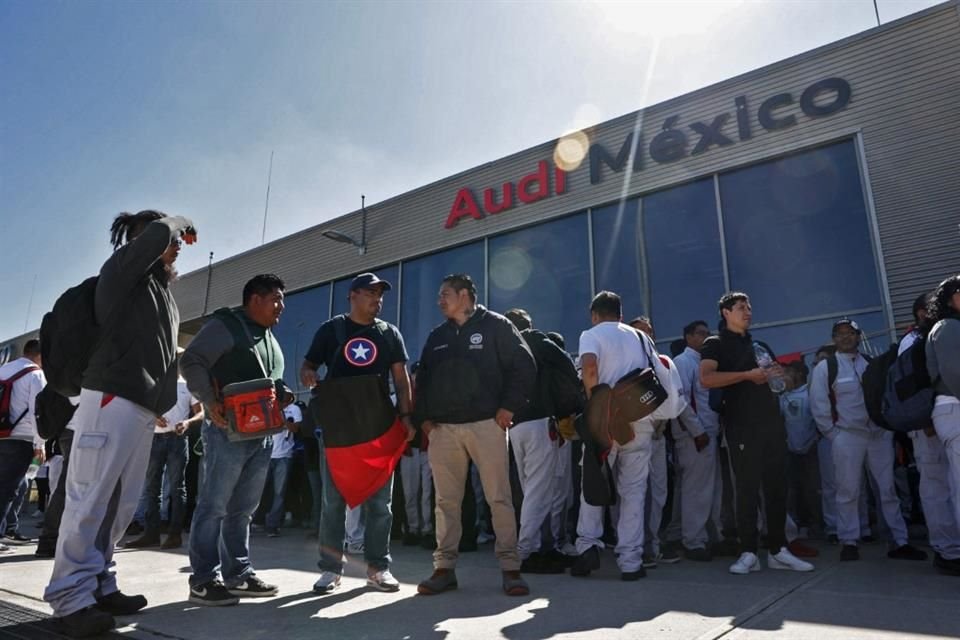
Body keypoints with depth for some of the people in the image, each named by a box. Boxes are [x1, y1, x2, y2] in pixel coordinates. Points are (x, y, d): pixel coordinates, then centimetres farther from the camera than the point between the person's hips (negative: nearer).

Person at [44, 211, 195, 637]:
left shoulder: (162, 292, 24)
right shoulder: (122, 270, 1)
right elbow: (157, 234, -18)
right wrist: (180, 225, 3)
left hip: (144, 409, 8)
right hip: (112, 401, -8)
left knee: (122, 503, 6)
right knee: (89, 501, -6)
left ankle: (97, 586, 13)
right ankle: (70, 598, -2)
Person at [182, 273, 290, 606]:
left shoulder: (269, 338, 21)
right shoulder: (225, 325, -5)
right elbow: (191, 362, -12)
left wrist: (283, 394, 6)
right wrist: (211, 402, -21)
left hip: (262, 434, 8)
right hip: (229, 430, -8)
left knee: (242, 509, 12)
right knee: (214, 506, -3)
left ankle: (238, 574, 20)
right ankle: (204, 580, 4)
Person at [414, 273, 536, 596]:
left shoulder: (495, 325, 2)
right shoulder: (437, 336, 18)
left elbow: (524, 366, -3)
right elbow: (423, 379, 20)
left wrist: (509, 406, -9)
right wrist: (424, 418, 8)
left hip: (486, 425, -5)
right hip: (443, 428, 5)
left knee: (499, 498, -2)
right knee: (446, 500, 6)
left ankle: (510, 567, 6)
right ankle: (444, 568, 14)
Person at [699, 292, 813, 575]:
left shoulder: (760, 345, 21)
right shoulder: (716, 344, 1)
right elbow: (706, 379, -16)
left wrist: (775, 376, 6)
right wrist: (747, 375, -18)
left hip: (772, 423, 6)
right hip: (742, 427, -6)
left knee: (777, 487, 6)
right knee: (747, 488, -4)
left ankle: (778, 550, 14)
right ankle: (749, 553, 1)